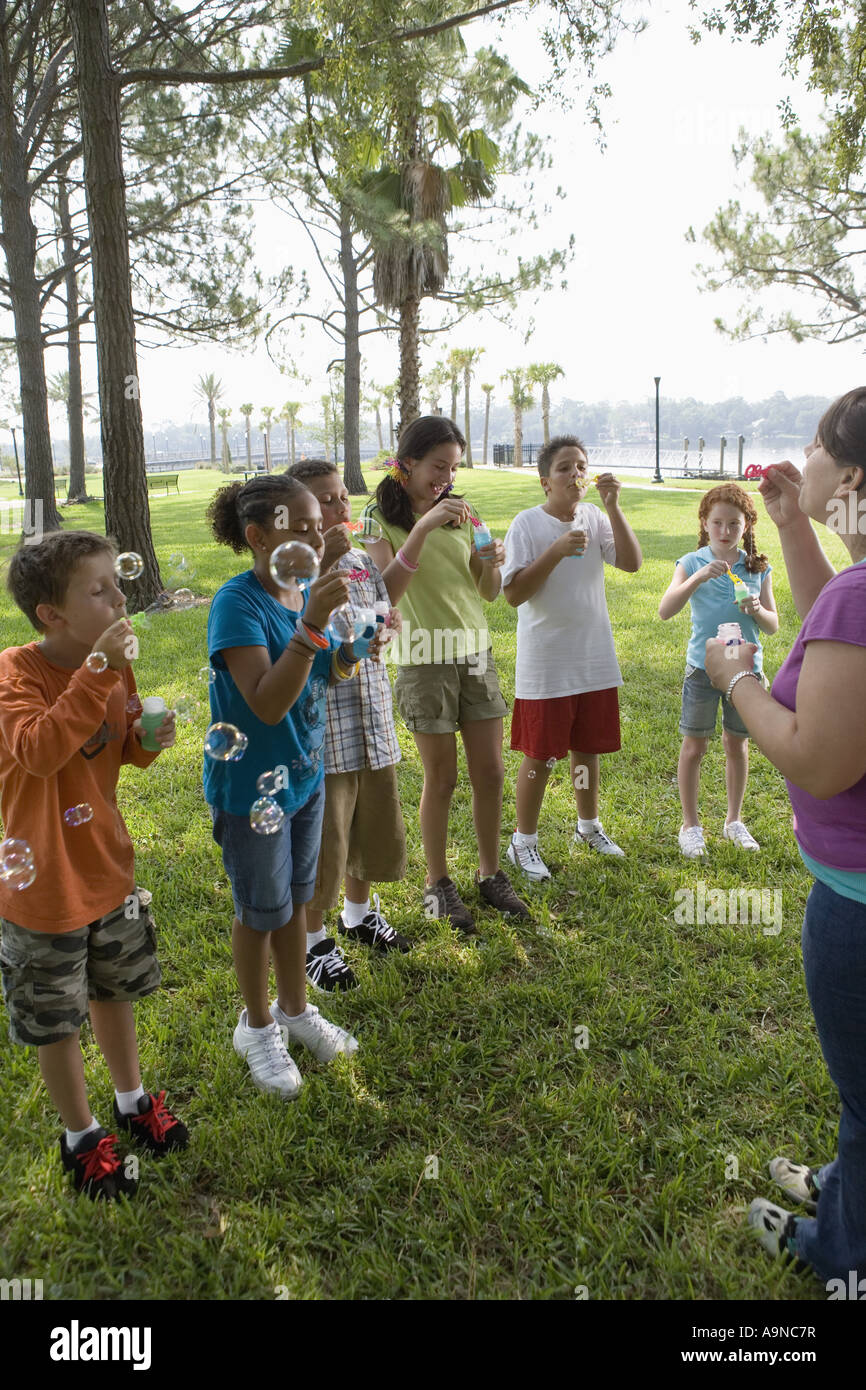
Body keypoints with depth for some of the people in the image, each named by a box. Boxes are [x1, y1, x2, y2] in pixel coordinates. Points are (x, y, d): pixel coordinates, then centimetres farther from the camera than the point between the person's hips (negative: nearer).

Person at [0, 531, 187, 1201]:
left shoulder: (114, 664, -4)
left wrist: (150, 738, -12)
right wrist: (98, 672, -43)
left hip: (109, 865, 6)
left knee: (115, 992, 24)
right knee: (56, 1019, 14)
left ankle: (133, 1101, 48)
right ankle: (82, 1137, 37)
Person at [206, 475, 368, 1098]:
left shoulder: (306, 591, -2)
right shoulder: (238, 602, -23)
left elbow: (330, 676, 10)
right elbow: (267, 704, -32)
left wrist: (359, 640, -10)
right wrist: (311, 623, -37)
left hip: (305, 773, 7)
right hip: (252, 785, -6)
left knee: (295, 899, 21)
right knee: (262, 910, 12)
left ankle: (295, 1010, 42)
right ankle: (258, 1026, 36)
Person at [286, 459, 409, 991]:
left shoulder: (363, 561, 9)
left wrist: (386, 624, -3)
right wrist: (324, 560, -29)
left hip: (372, 716, 7)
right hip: (322, 724, -7)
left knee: (378, 823, 18)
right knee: (323, 834, 4)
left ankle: (359, 912, 42)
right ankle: (312, 939, 25)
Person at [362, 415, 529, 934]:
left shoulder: (460, 513, 8)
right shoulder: (382, 519, -7)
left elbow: (489, 593, 10)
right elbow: (387, 591, -24)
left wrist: (493, 565, -12)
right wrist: (422, 527, -31)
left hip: (476, 653, 5)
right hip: (425, 661, -5)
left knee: (490, 774, 7)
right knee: (442, 778, 4)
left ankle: (491, 873, 26)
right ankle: (438, 884, 22)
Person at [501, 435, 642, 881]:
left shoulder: (594, 518, 3)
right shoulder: (527, 524, -10)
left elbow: (632, 563, -9)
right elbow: (513, 593, -16)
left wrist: (613, 507, -17)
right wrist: (556, 551, -24)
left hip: (595, 661, 5)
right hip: (544, 666, -4)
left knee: (587, 747, 18)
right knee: (540, 756, 5)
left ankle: (589, 825, 39)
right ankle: (524, 841, 22)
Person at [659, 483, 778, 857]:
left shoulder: (758, 568, 1)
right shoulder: (692, 563, -6)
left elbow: (773, 626, 4)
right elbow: (665, 611, -20)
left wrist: (757, 610, -18)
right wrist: (699, 577, -31)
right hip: (703, 666, -2)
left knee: (737, 744, 14)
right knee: (694, 746, 5)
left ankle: (734, 820, 31)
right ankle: (690, 824, 21)